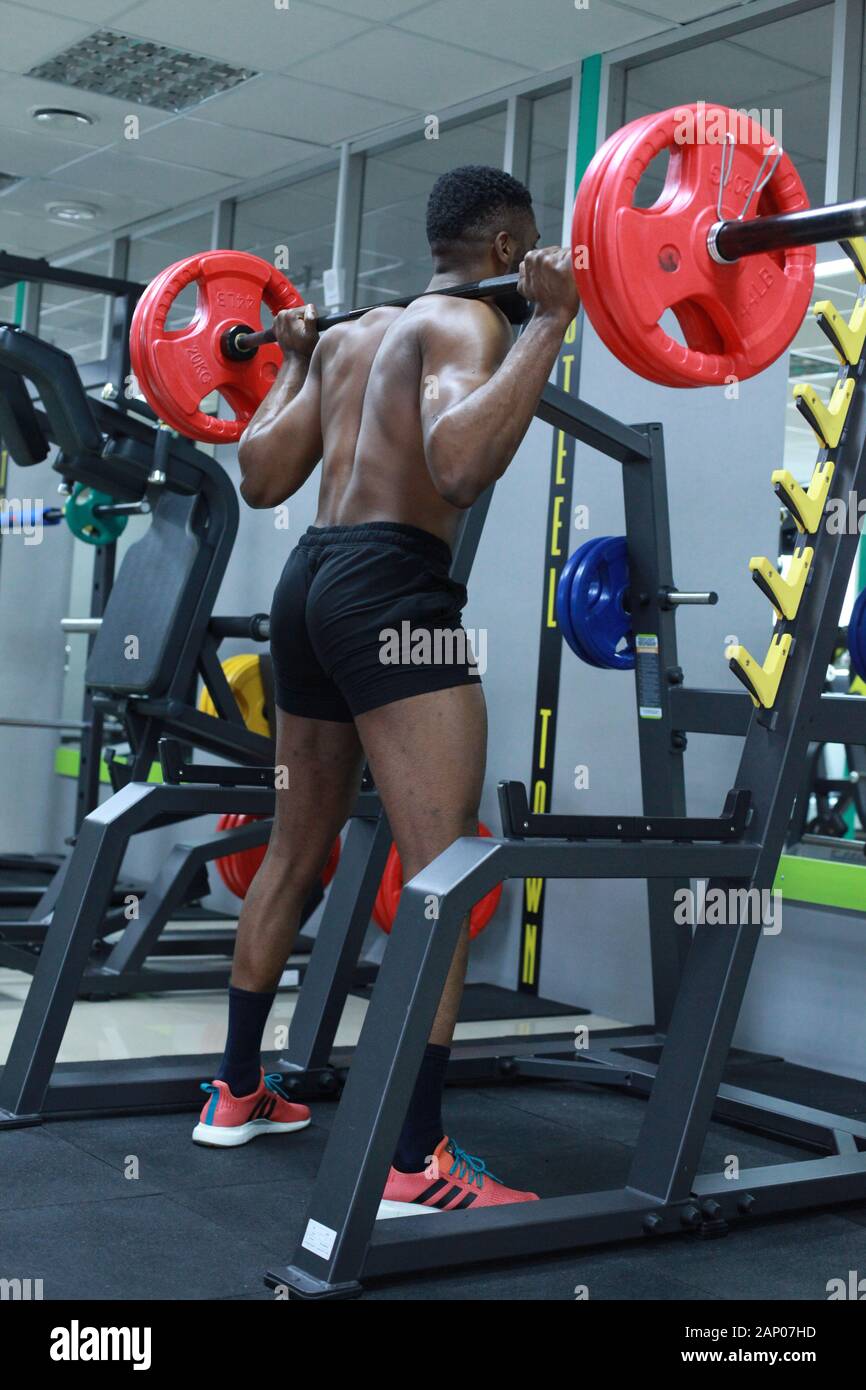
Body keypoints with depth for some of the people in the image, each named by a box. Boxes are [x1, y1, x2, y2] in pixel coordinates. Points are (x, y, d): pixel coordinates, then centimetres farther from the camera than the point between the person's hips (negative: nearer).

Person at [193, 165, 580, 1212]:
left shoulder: (346, 334, 20)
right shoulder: (467, 321, -4)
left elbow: (261, 477, 20)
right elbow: (458, 463, -24)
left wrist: (292, 363, 32)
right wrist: (548, 323, -19)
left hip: (310, 580, 9)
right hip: (390, 587, -9)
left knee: (295, 850, 18)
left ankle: (237, 1090, 29)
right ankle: (418, 1165, -12)